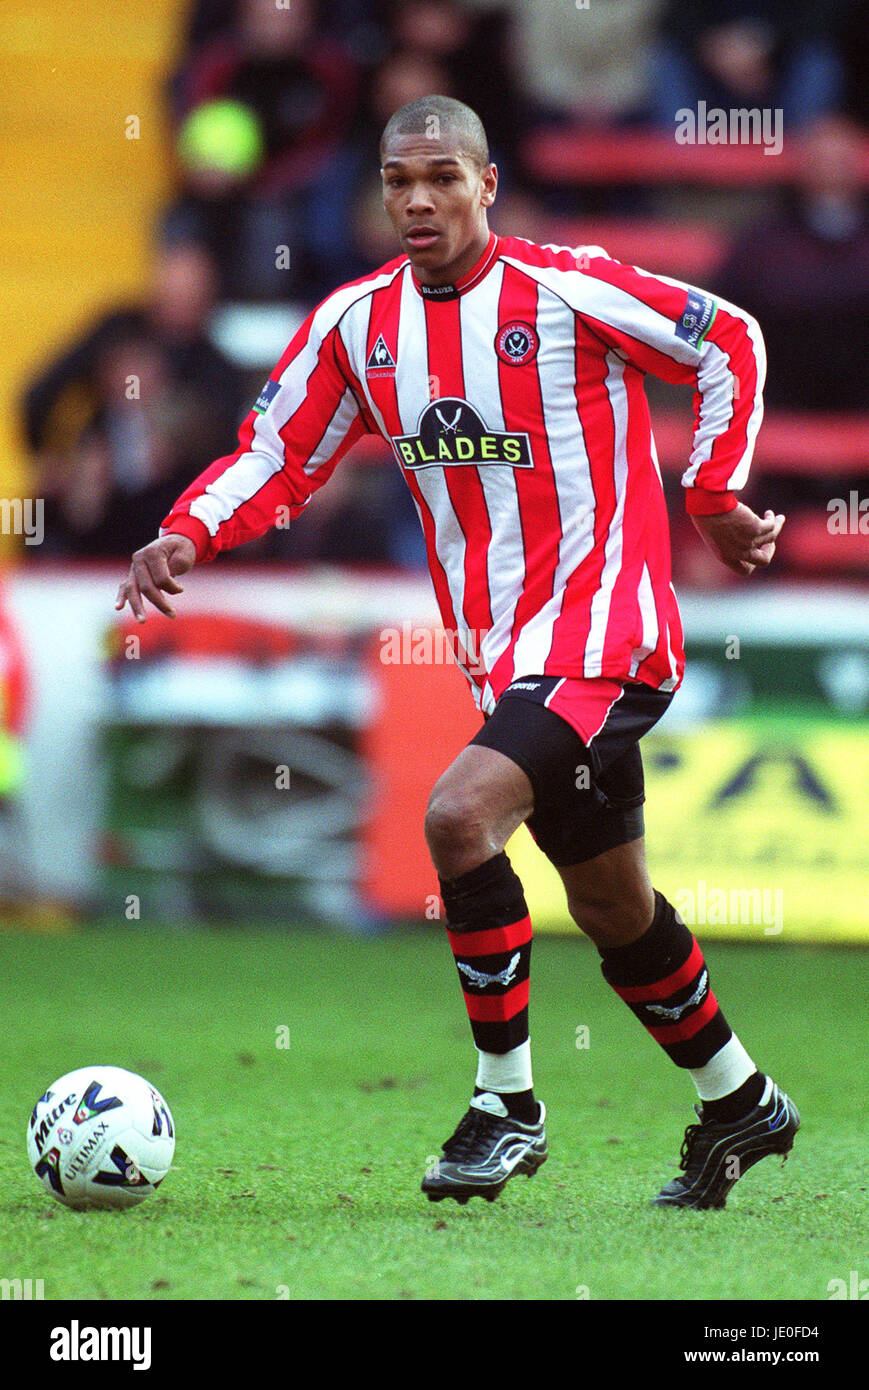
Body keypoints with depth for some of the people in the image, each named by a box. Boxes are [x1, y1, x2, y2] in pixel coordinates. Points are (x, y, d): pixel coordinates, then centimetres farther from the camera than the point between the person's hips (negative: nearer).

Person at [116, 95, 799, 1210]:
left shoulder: (567, 289, -13)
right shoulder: (356, 323, 2)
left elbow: (730, 344, -1)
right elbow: (276, 456, 8)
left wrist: (714, 498, -1)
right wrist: (188, 535, -11)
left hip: (601, 622, -7)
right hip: (501, 647, 7)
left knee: (459, 817, -26)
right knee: (613, 907, 17)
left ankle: (507, 1103, -12)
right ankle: (738, 1103, 38)